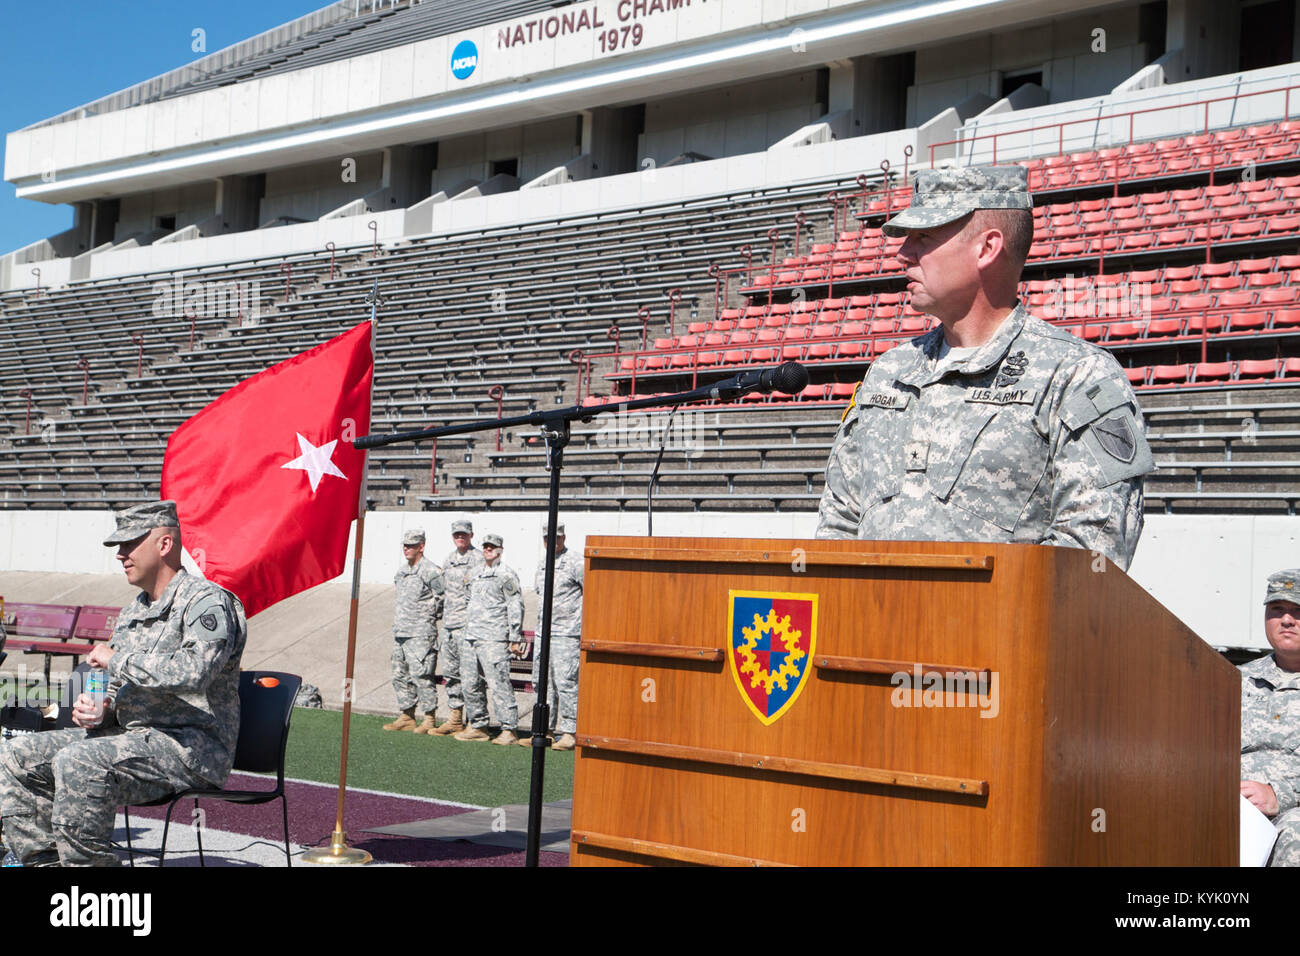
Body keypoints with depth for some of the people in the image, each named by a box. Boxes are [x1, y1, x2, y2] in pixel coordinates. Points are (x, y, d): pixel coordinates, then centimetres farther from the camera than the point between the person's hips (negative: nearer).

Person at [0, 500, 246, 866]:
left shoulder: (208, 601, -10)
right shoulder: (131, 613, 19)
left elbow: (193, 670, -30)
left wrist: (117, 659, -17)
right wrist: (97, 709, 2)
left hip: (192, 744, -9)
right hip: (132, 737, 10)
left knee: (78, 761, -31)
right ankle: (43, 859, 2)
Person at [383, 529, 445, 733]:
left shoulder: (430, 571, -11)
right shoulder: (402, 570, 14)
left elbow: (443, 597, -9)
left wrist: (432, 615, -1)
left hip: (421, 633, -9)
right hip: (400, 631, 9)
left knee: (421, 676, -9)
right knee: (400, 675, 11)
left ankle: (429, 721, -4)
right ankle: (406, 717, 20)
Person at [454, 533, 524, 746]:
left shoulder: (506, 576, -4)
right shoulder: (476, 575, 19)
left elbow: (516, 608, -6)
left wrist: (515, 639, -10)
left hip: (494, 639, -8)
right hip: (470, 637, 8)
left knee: (498, 684, -11)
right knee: (469, 683, 8)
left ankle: (509, 730, -7)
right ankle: (478, 727, 18)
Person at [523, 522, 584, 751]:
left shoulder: (575, 562, -8)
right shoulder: (542, 563, 16)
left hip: (566, 633, -8)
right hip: (543, 632, 8)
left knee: (566, 683, -9)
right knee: (542, 682, 10)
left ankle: (568, 733, -4)